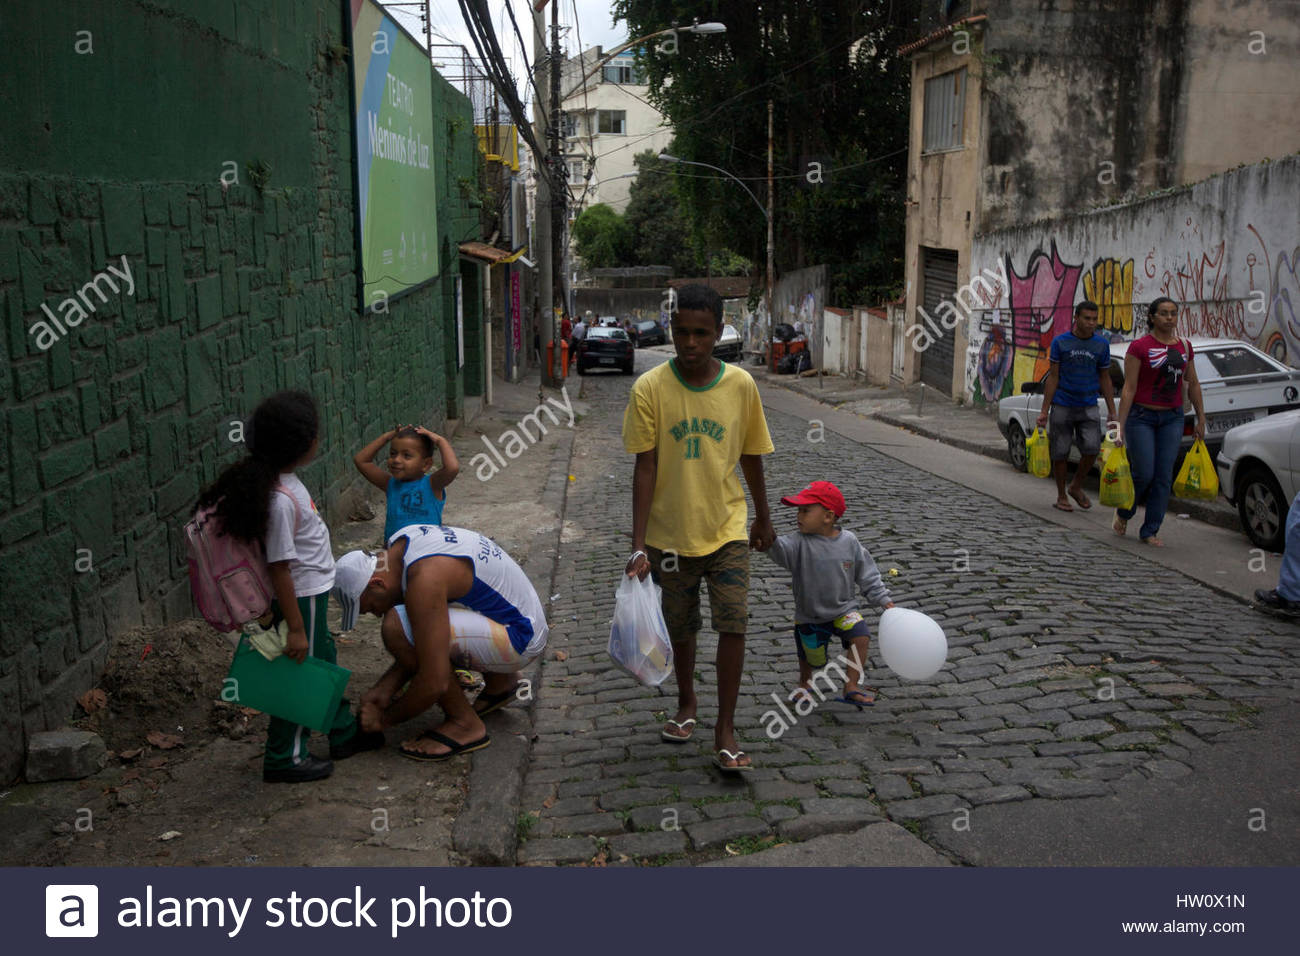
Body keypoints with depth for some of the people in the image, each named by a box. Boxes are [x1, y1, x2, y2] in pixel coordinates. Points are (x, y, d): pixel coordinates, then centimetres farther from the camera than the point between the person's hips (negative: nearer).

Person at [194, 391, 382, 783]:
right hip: (302, 596, -10)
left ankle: (344, 732, 40)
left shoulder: (284, 481, 1)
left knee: (323, 659, 22)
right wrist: (295, 627, -22)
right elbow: (279, 567, -26)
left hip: (312, 590, 10)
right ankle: (285, 758, 19)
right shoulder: (280, 500, -29)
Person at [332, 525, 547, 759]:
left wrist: (385, 719, -11)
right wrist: (384, 688, 5)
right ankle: (500, 683, 25)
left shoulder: (424, 579, -28)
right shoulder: (400, 543, 1)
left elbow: (435, 683, -27)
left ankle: (464, 724, -9)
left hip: (520, 639, -10)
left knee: (397, 627, -23)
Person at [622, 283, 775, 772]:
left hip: (727, 529, 0)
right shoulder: (650, 389, -11)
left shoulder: (741, 385, -7)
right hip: (671, 534, 0)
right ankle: (686, 705, 40)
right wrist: (639, 545, -13)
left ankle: (725, 731, 4)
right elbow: (645, 467, -10)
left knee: (733, 625, -9)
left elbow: (751, 457, 6)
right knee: (680, 628, 15)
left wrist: (763, 517, 16)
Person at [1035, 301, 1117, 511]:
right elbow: (1053, 377, -1)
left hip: (1088, 407, 2)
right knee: (1060, 453, 1)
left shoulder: (1102, 345, 3)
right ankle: (1061, 496, 17)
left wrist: (1112, 412, 6)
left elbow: (1105, 379, 9)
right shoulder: (1060, 342, -3)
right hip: (1062, 406, -2)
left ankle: (1077, 486, 12)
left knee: (1092, 448, -12)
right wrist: (1044, 411, -5)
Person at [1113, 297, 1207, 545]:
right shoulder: (1139, 347, -8)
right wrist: (1121, 427, -13)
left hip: (1172, 418, 5)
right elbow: (1129, 388, -10)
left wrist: (1201, 419, 15)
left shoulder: (1184, 346, 8)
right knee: (1144, 474, -7)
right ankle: (1123, 514, 22)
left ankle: (1150, 531, 11)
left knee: (1164, 476, 1)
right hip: (1142, 417, -4)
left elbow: (1192, 384, 15)